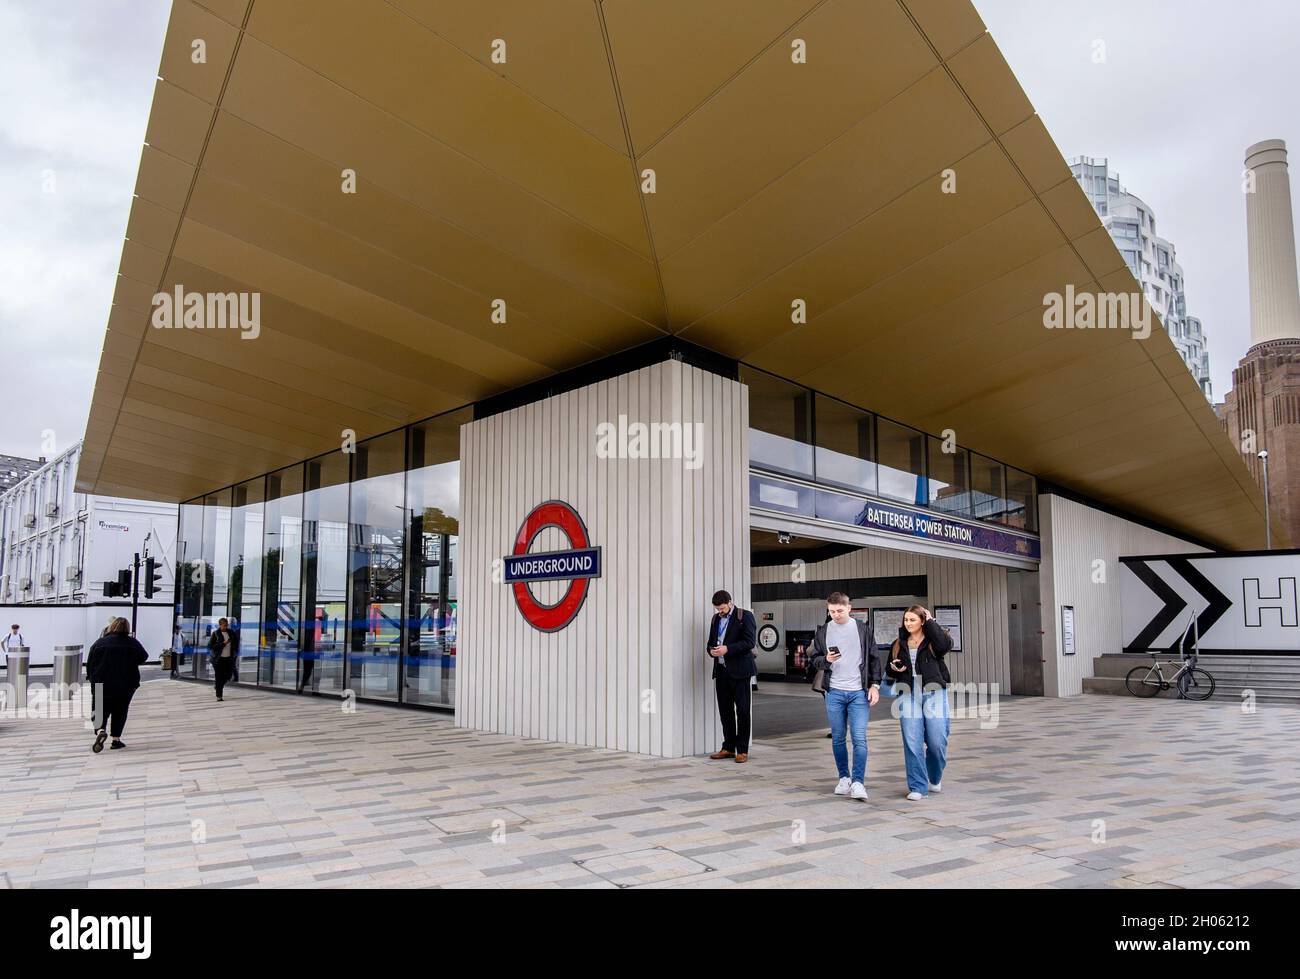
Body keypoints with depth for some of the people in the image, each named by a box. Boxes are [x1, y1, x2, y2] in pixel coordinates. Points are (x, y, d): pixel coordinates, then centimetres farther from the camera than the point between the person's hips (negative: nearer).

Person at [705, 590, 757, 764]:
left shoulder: (745, 616, -5)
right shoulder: (716, 618, 15)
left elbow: (750, 642, -13)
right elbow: (710, 641, 21)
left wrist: (727, 649, -20)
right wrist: (711, 650, -2)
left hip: (739, 670, -6)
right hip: (721, 670, 6)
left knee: (742, 710, 0)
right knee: (725, 710, 9)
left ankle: (742, 750, 5)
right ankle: (728, 747, 18)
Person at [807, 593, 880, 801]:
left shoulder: (862, 628, 2)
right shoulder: (823, 631, 6)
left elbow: (874, 658, 6)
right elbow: (815, 660, 10)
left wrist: (875, 684, -2)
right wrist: (826, 660, -12)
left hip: (859, 692, -2)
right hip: (834, 692, 2)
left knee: (859, 738, -9)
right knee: (838, 738, 8)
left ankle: (858, 782, -7)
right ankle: (844, 778, 21)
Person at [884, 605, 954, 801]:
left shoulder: (933, 640, 1)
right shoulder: (898, 644, 13)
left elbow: (946, 644, -23)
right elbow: (888, 671, 20)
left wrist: (931, 623, -13)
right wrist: (893, 669, -4)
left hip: (933, 695, -3)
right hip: (908, 696, 3)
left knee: (937, 742, -1)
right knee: (912, 744, -1)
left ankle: (935, 778, 28)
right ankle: (918, 787, 8)